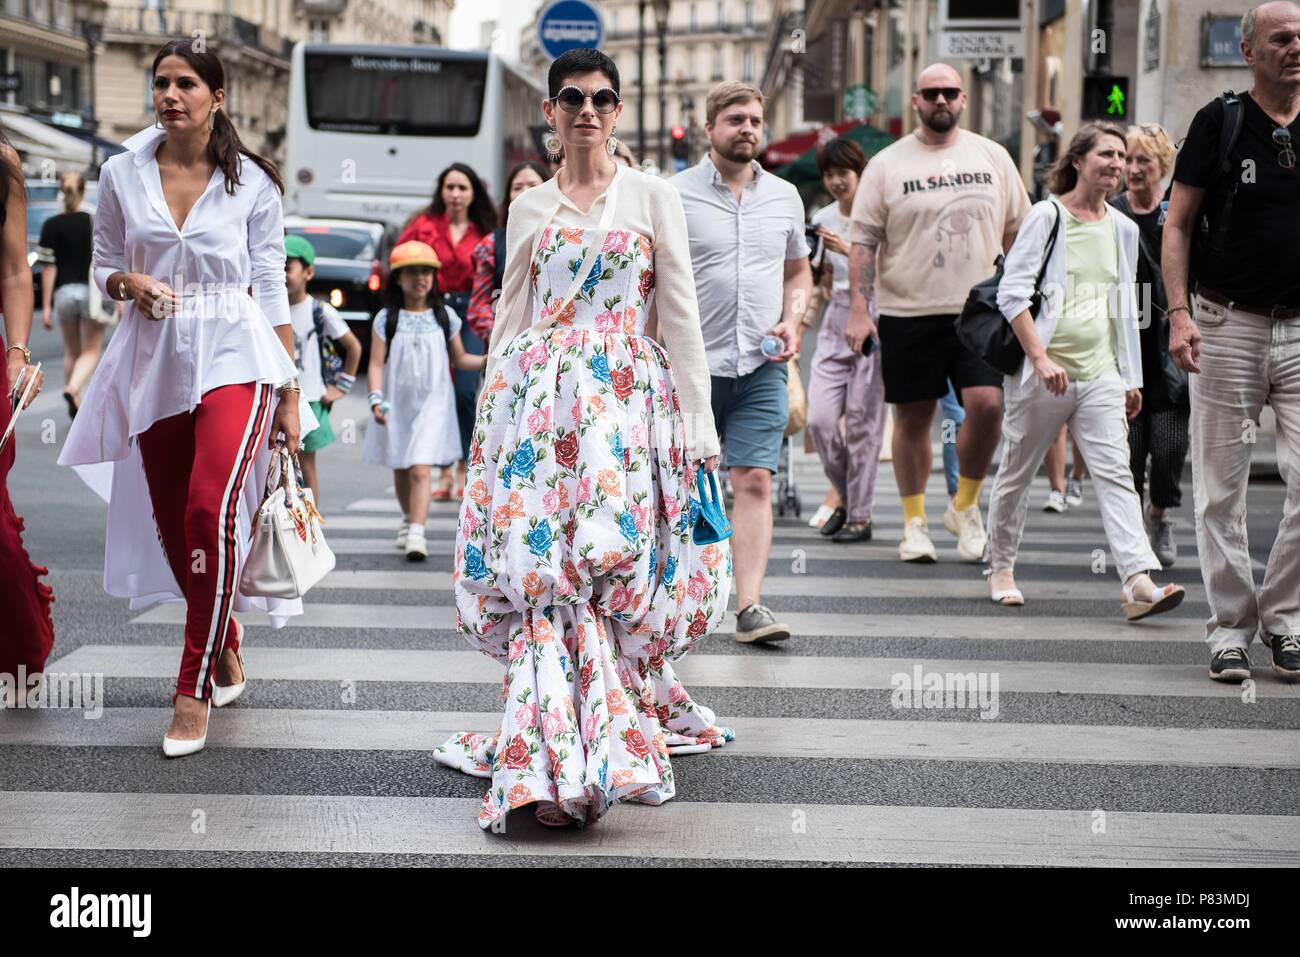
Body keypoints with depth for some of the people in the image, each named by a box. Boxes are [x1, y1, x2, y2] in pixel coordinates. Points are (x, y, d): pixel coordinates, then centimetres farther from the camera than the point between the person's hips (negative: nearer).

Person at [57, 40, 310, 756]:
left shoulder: (252, 181, 1)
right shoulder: (122, 175, 5)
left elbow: (272, 288, 3)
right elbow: (104, 267, 15)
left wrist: (291, 393, 1)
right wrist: (130, 282, -9)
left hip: (233, 354, -3)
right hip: (154, 357, 4)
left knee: (210, 509, -21)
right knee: (171, 525, 8)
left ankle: (193, 691, -13)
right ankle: (224, 644, 34)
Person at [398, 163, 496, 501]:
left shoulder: (483, 235, 8)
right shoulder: (424, 226, 6)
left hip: (468, 313, 0)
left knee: (465, 391, -10)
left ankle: (463, 468, 2)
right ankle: (443, 472, 7)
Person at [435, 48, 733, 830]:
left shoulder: (653, 197, 5)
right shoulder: (530, 207, 13)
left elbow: (682, 317, 2)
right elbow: (512, 313, 16)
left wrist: (698, 422, -4)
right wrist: (492, 409, 9)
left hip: (628, 399, -2)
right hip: (538, 398, 2)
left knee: (614, 561, -8)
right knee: (542, 565, -6)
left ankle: (623, 730, 5)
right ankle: (555, 759, -2)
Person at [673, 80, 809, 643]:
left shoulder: (784, 196, 11)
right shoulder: (675, 194, -2)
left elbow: (798, 271, 22)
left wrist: (792, 320, 3)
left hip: (761, 367, 3)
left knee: (755, 481, -6)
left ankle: (750, 607, -8)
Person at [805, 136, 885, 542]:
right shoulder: (823, 219, 11)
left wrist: (847, 249, -19)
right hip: (835, 324, 5)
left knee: (862, 422, -4)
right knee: (820, 418, -5)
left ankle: (860, 516, 5)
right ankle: (846, 496, 18)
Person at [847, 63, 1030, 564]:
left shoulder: (993, 157, 9)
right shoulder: (887, 165, 2)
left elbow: (1017, 232, 15)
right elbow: (864, 241, 1)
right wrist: (859, 309, -7)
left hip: (979, 311, 1)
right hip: (908, 312, -1)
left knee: (987, 404, -13)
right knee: (913, 416, 5)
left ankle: (965, 506, 7)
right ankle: (914, 521, 18)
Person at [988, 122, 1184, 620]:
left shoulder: (1123, 229, 13)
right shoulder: (1047, 216, -3)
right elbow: (1012, 293, -9)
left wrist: (1132, 377, 17)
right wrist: (1040, 357, -18)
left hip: (1101, 374, 4)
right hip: (1043, 374, -4)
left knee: (1115, 474, -10)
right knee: (1016, 475, 7)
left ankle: (1139, 582, -20)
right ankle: (1000, 569, 25)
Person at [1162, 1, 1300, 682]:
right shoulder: (1218, 122, 0)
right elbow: (1177, 224, 0)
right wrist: (1179, 311, -12)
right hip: (1228, 325, -2)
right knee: (1221, 488, 3)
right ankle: (1230, 629, 12)